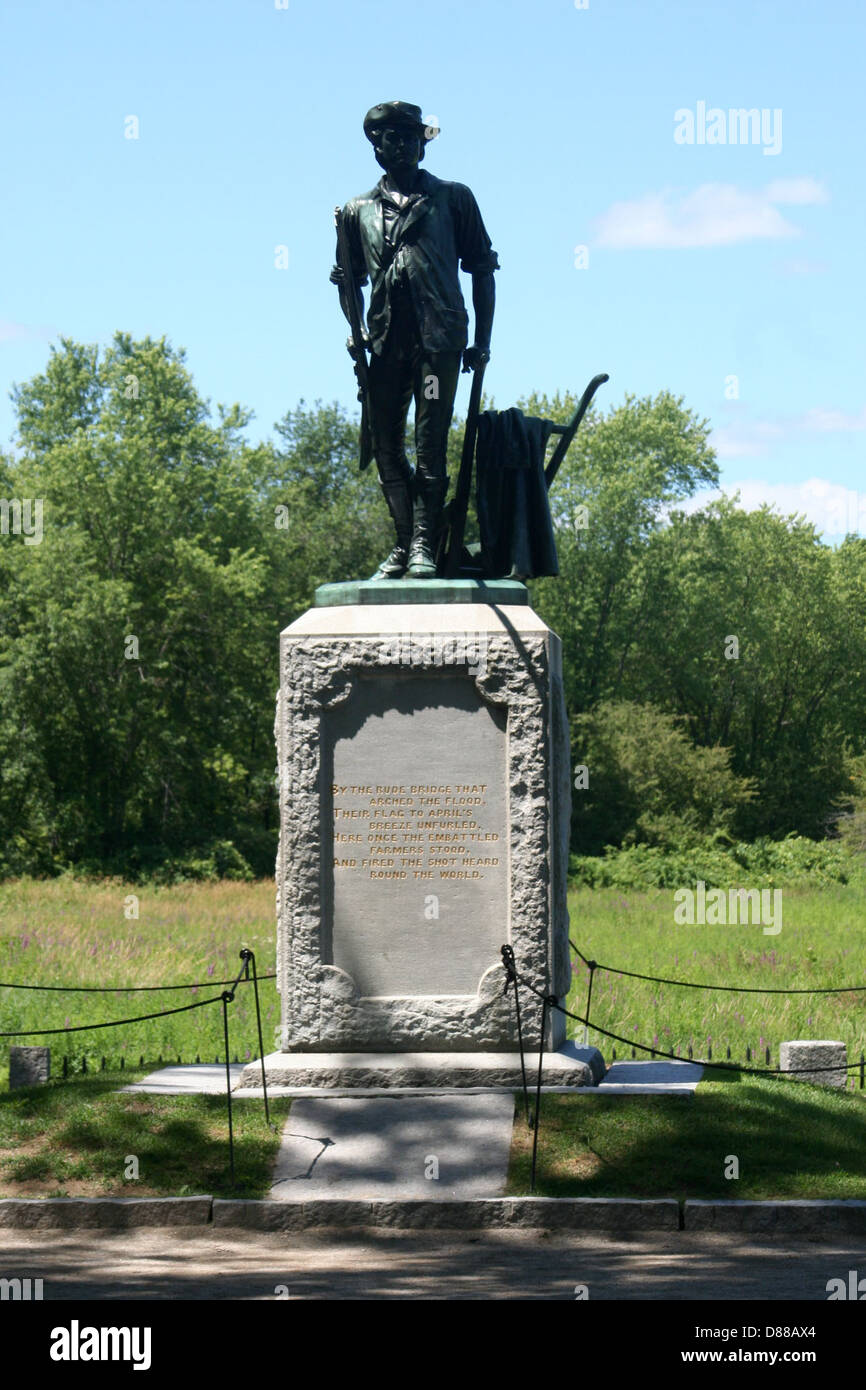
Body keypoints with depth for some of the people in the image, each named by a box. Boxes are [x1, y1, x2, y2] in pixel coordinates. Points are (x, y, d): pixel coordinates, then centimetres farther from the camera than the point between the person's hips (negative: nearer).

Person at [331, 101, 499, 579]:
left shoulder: (453, 198, 12)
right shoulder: (359, 211, 18)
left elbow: (481, 269, 11)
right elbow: (353, 279, 23)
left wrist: (482, 340, 3)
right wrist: (355, 330, 2)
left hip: (439, 338, -3)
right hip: (386, 342, 3)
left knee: (430, 443, -10)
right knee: (386, 446, 1)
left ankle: (424, 546, -11)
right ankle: (404, 545, 7)